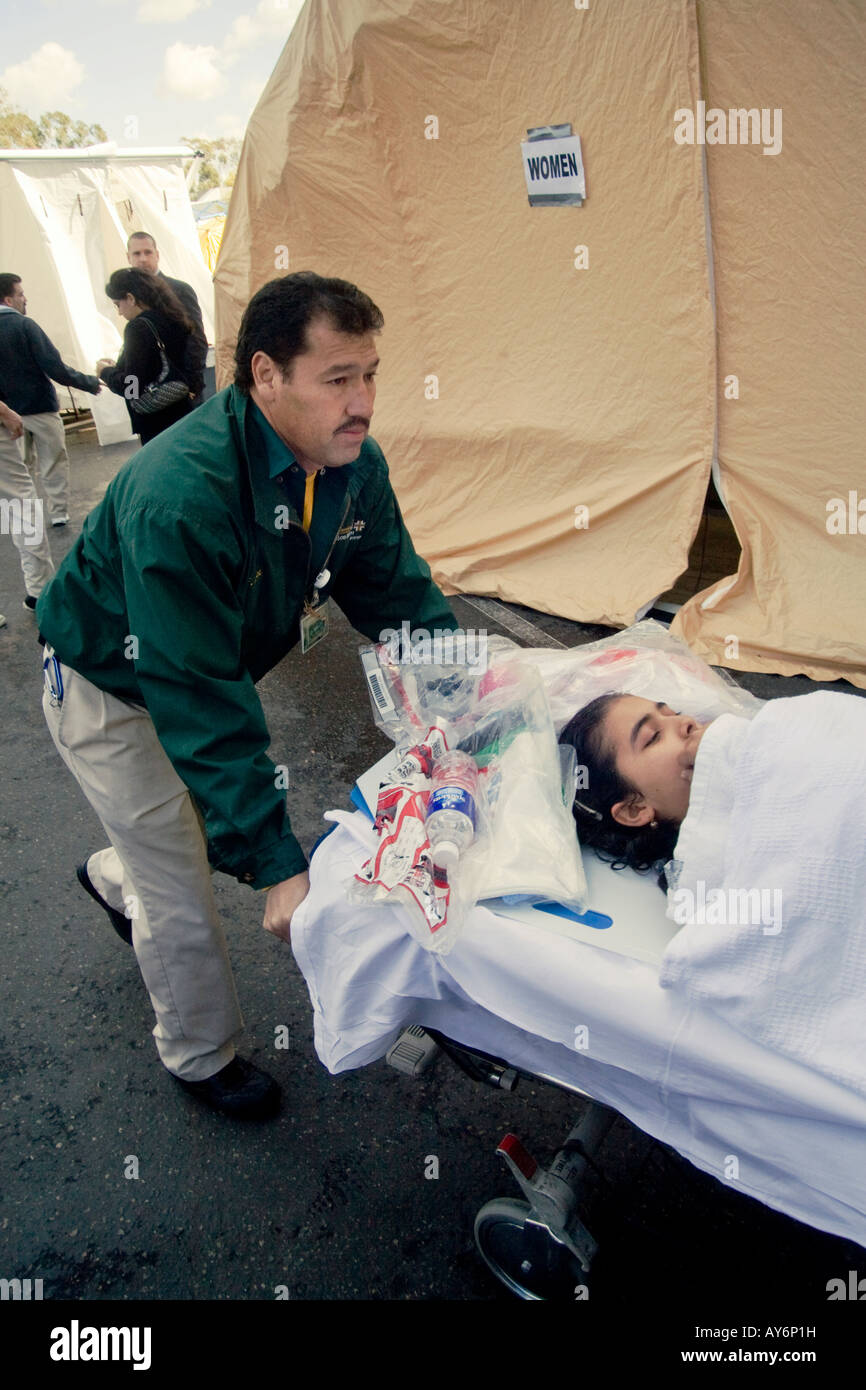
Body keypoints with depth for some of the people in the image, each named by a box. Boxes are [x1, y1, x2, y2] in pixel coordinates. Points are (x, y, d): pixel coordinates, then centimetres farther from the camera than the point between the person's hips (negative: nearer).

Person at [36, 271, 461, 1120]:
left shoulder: (354, 465, -16)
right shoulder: (180, 495, -40)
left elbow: (397, 595, -6)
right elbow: (198, 705, -39)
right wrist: (276, 866, -38)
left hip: (211, 667, 7)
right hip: (109, 689, -6)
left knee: (211, 818, 23)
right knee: (182, 891, 4)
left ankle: (114, 880, 59)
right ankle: (201, 1058, 33)